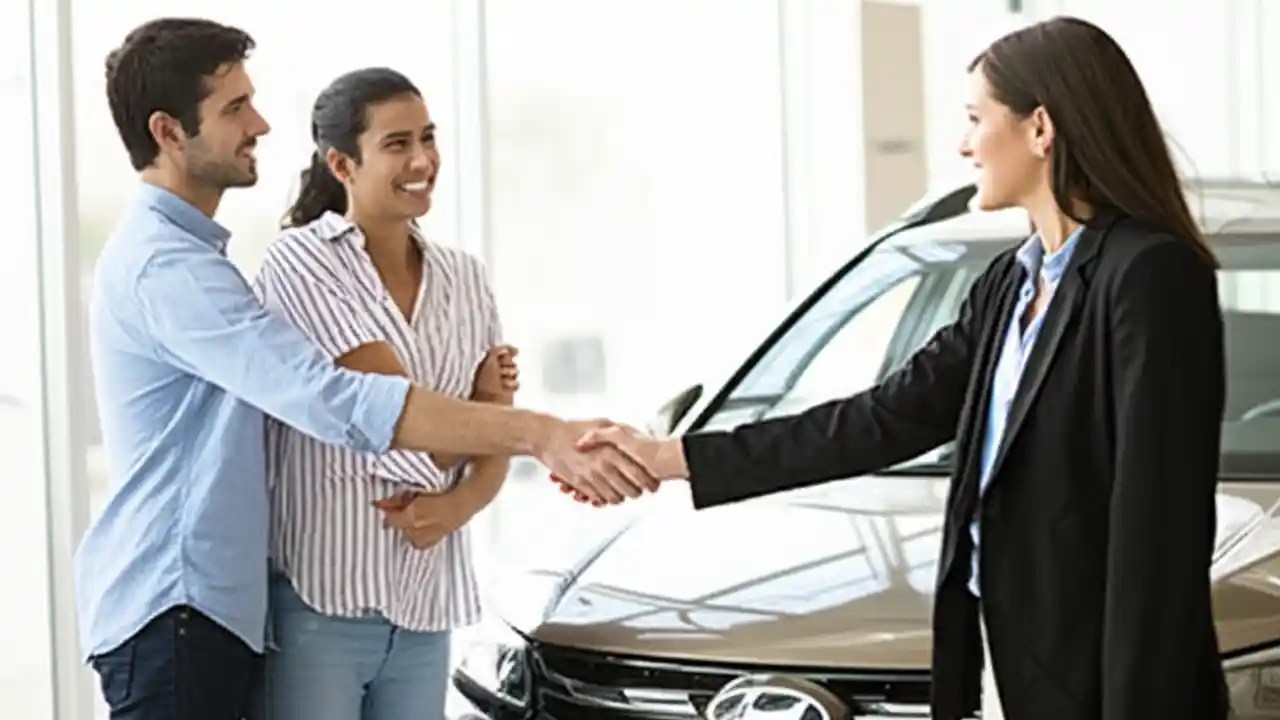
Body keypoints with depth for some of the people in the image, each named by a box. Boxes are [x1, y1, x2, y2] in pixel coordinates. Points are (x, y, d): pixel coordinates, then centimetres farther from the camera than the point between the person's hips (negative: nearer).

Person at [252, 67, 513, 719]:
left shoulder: (464, 278, 12)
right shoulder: (301, 262, -7)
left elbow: (494, 443, 11)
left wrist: (458, 504, -9)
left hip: (426, 608, 6)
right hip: (318, 601, -6)